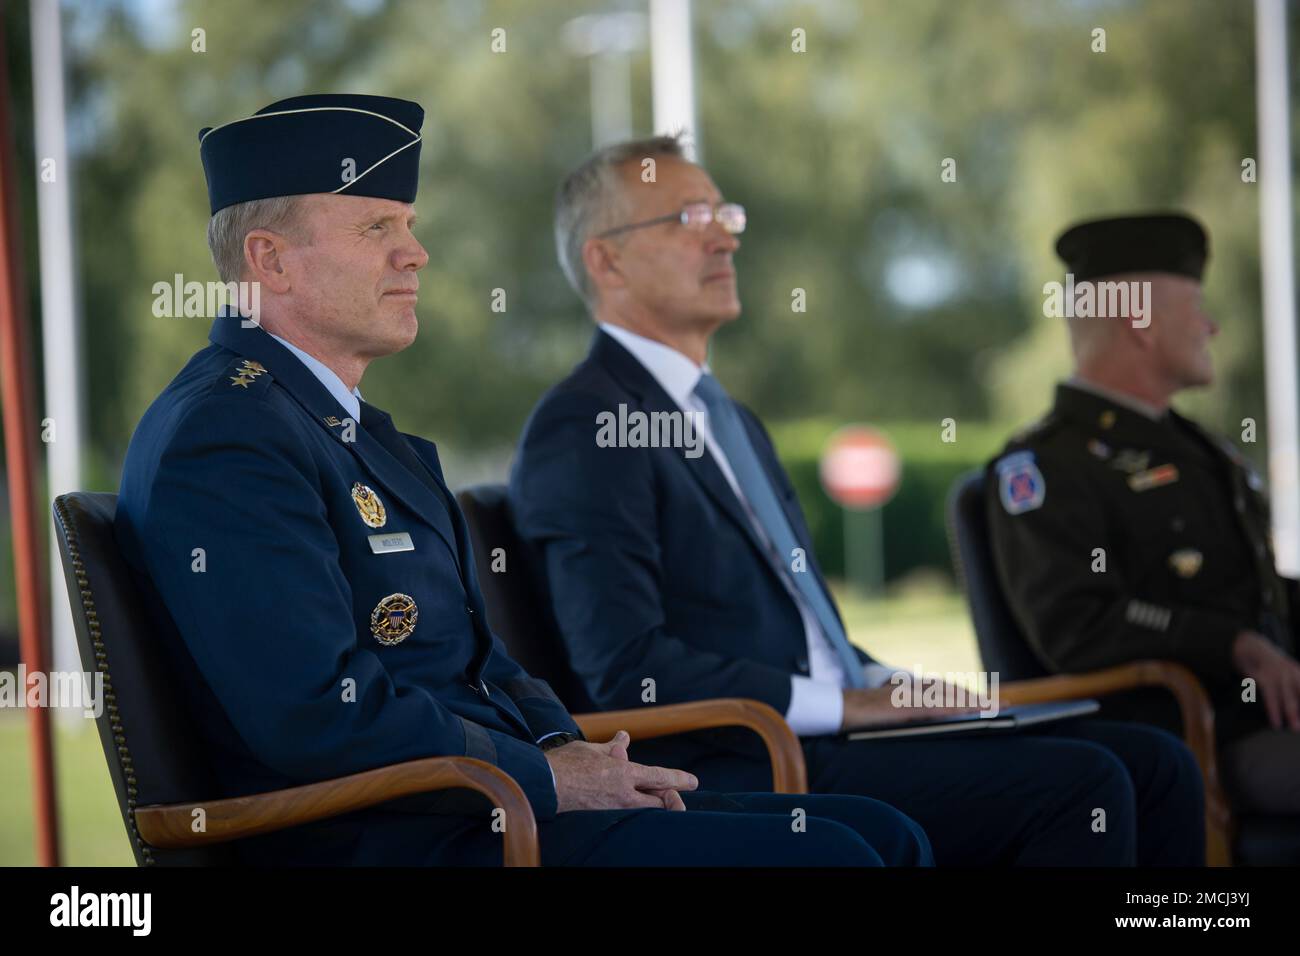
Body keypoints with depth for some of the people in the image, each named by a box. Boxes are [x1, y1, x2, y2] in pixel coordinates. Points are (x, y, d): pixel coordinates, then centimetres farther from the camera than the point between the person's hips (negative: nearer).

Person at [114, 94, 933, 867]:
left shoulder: (373, 436, 21)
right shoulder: (220, 437, -12)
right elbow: (316, 713, -21)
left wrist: (564, 746, 3)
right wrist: (548, 779, -13)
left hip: (479, 801, 10)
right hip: (391, 841, -10)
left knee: (881, 835, 0)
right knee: (827, 857, -19)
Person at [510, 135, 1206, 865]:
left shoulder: (733, 421, 24)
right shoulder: (584, 429, -7)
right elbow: (628, 667, -18)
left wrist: (884, 686, 6)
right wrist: (841, 705, -16)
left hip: (834, 728, 9)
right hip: (742, 772, -9)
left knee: (1155, 765, -5)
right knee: (1080, 785, -22)